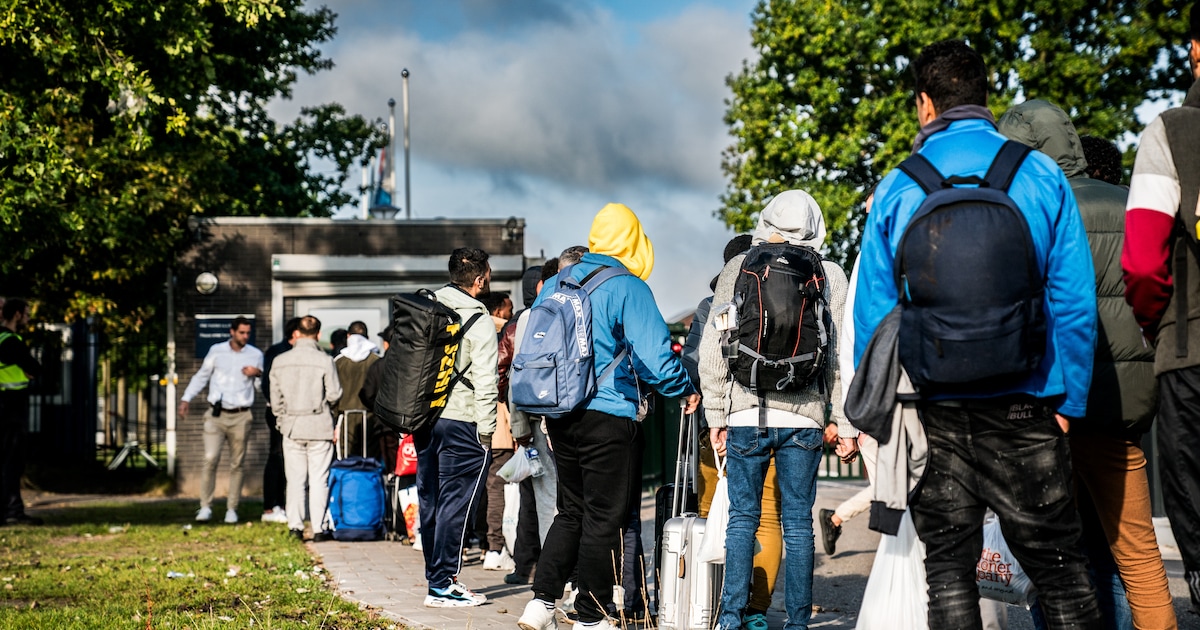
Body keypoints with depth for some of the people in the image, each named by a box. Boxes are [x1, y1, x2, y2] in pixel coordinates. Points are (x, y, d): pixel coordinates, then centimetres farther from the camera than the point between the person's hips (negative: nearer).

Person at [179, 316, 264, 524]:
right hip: (216, 414, 0)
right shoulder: (217, 351, 6)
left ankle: (232, 509, 11)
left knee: (236, 464, 3)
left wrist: (258, 373, -7)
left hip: (240, 417, 1)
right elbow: (201, 376, 15)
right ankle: (205, 507, -6)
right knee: (210, 459, -13)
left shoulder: (256, 355, 7)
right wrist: (186, 398, 8)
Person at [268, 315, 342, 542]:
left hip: (292, 427, 3)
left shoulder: (279, 362, 1)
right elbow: (334, 395, -8)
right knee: (319, 479, 3)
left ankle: (295, 526, 9)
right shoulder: (325, 361, -10)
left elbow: (276, 399, 6)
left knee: (295, 479, 10)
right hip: (319, 426, -3)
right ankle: (319, 529, 3)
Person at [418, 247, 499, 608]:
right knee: (456, 503, -4)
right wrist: (486, 431, -8)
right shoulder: (480, 323, -11)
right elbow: (485, 383, -14)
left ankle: (436, 577, 22)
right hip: (462, 420, -7)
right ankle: (442, 585, -5)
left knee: (430, 500, 13)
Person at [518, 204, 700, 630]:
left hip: (559, 414, 6)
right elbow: (653, 354, -16)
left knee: (571, 511, 16)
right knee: (603, 518, 2)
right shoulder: (627, 288, -10)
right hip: (606, 415, -6)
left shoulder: (555, 285, 11)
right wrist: (685, 391, 0)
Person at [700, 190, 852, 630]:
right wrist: (847, 425, 3)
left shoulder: (738, 269, 4)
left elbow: (712, 350, 3)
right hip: (804, 417, 0)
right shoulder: (830, 276, 3)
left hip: (746, 413, 0)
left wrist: (715, 417, 8)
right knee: (797, 523, 5)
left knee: (742, 517, 7)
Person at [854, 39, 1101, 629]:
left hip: (931, 409, 1)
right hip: (1023, 408, -1)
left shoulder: (895, 190, 3)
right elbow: (1075, 301, -2)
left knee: (948, 568, 7)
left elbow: (872, 314, 4)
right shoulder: (1040, 175, 1)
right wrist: (1069, 400, 3)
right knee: (1057, 565, 4)